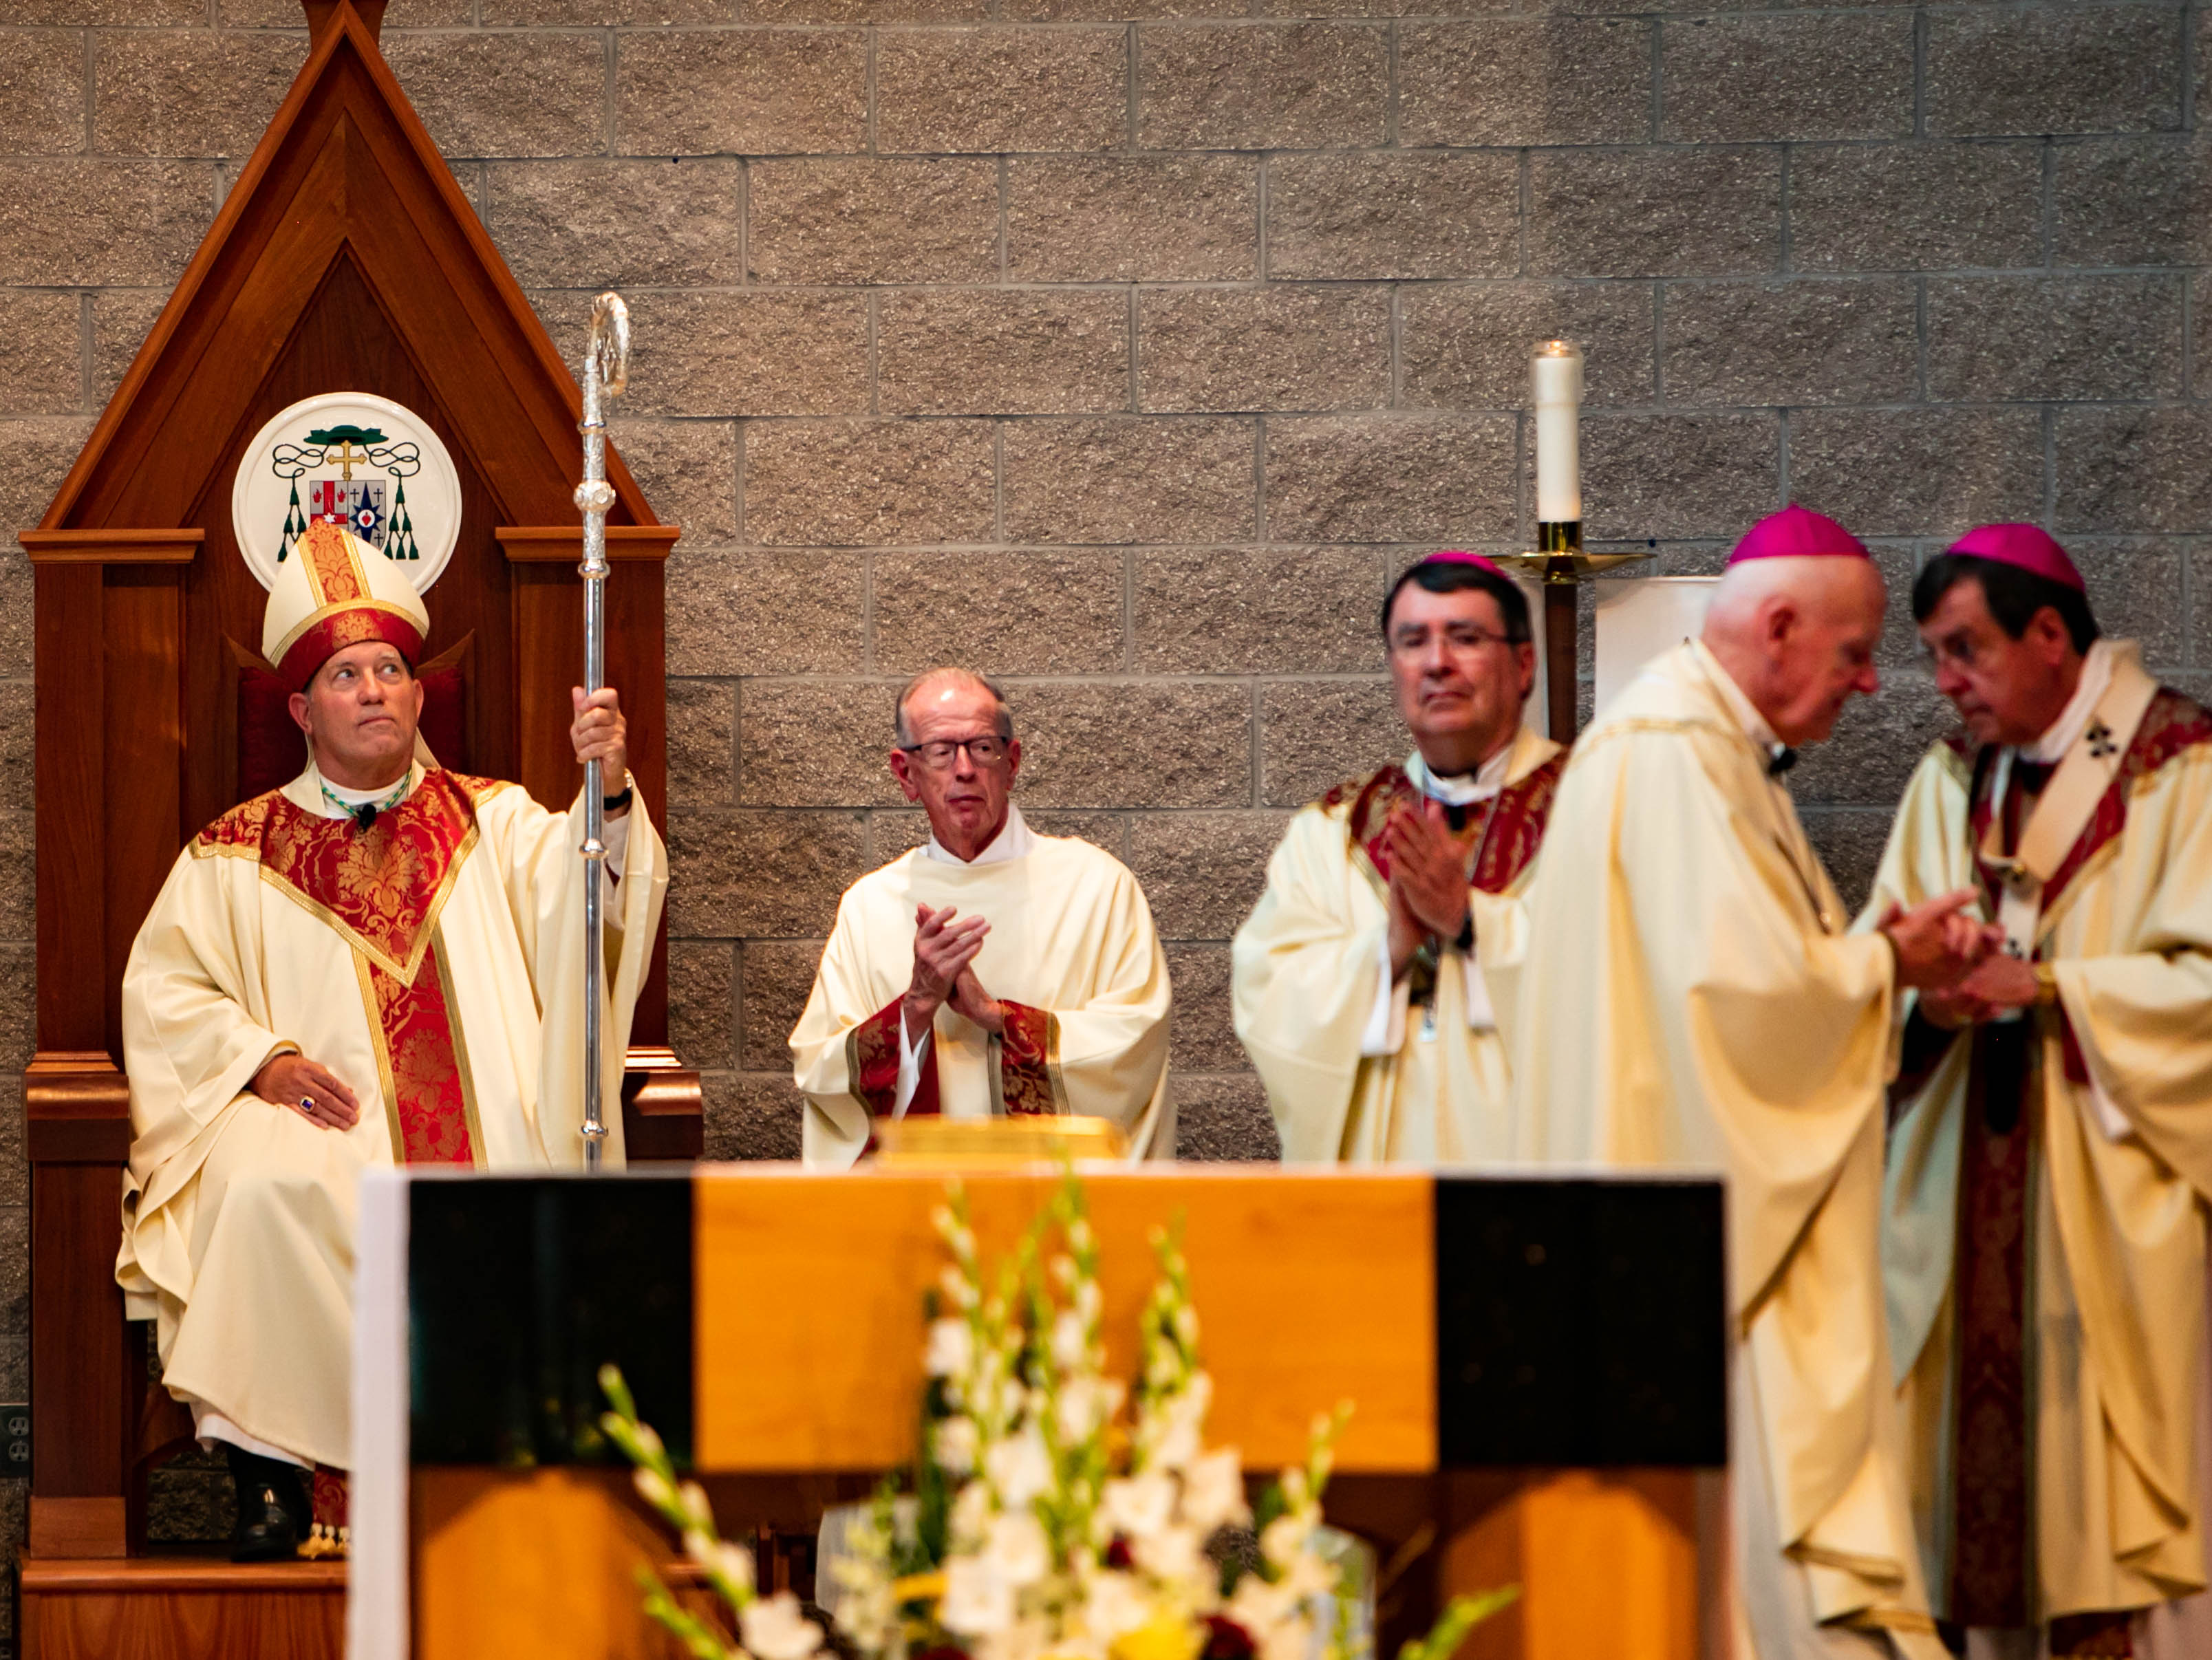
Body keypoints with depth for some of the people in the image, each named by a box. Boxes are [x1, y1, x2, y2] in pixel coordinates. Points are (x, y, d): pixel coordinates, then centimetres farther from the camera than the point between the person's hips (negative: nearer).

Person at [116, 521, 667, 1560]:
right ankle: (271, 1472, -24)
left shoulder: (492, 824, 16)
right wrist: (262, 1058, -5)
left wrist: (609, 790, -24)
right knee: (260, 1190, -34)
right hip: (311, 1121, 0)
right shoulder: (236, 856, 15)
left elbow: (579, 880, -3)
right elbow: (161, 987, 11)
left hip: (470, 1121, 0)